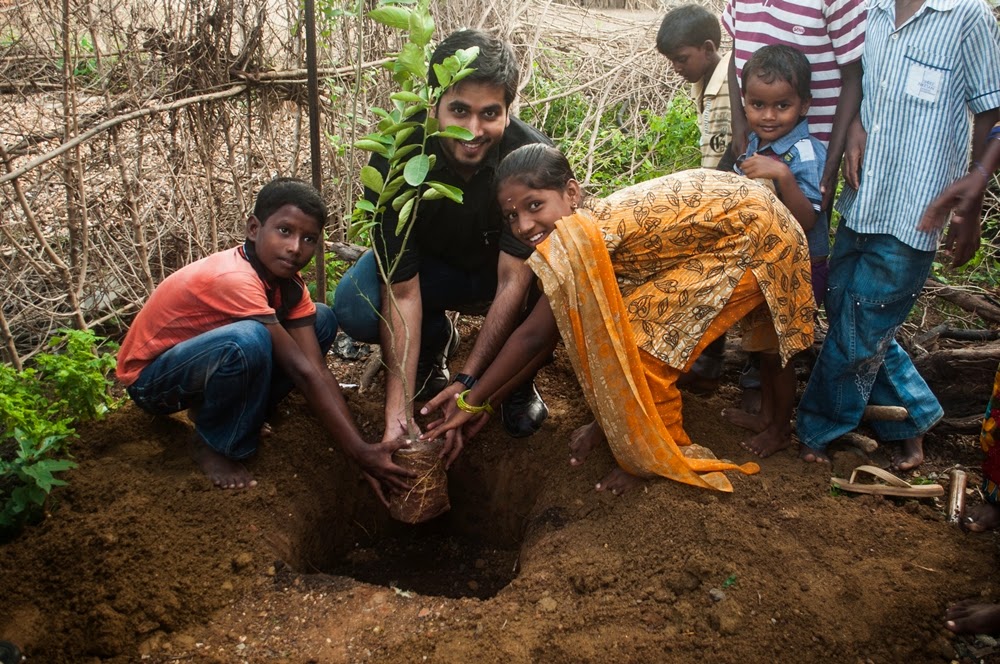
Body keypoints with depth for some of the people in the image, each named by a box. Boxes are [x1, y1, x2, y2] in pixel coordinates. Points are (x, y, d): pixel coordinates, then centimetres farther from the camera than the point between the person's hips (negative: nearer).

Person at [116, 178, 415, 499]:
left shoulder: (288, 283, -7)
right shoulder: (234, 279, -32)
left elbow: (319, 370, -14)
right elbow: (303, 372, -35)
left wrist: (363, 449, -23)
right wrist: (359, 451, -34)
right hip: (149, 378, -8)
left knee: (322, 320, -3)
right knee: (248, 340, -39)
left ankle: (237, 413, 0)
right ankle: (213, 445, -12)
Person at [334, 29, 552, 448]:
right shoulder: (395, 158, -30)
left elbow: (514, 281, -31)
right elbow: (402, 292, -32)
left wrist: (467, 383, -37)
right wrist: (398, 412, -38)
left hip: (502, 268, 0)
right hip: (432, 267, 1)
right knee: (354, 307, -29)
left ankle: (518, 379, -1)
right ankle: (434, 343, 6)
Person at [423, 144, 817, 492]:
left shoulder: (584, 235, -30)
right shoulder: (585, 236, -3)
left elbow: (534, 335, -24)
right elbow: (548, 337, 2)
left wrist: (472, 402, -15)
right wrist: (487, 401, 3)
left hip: (756, 241, -9)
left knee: (635, 339, -14)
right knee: (614, 324, 2)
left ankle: (657, 454, 8)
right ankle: (619, 422, 21)